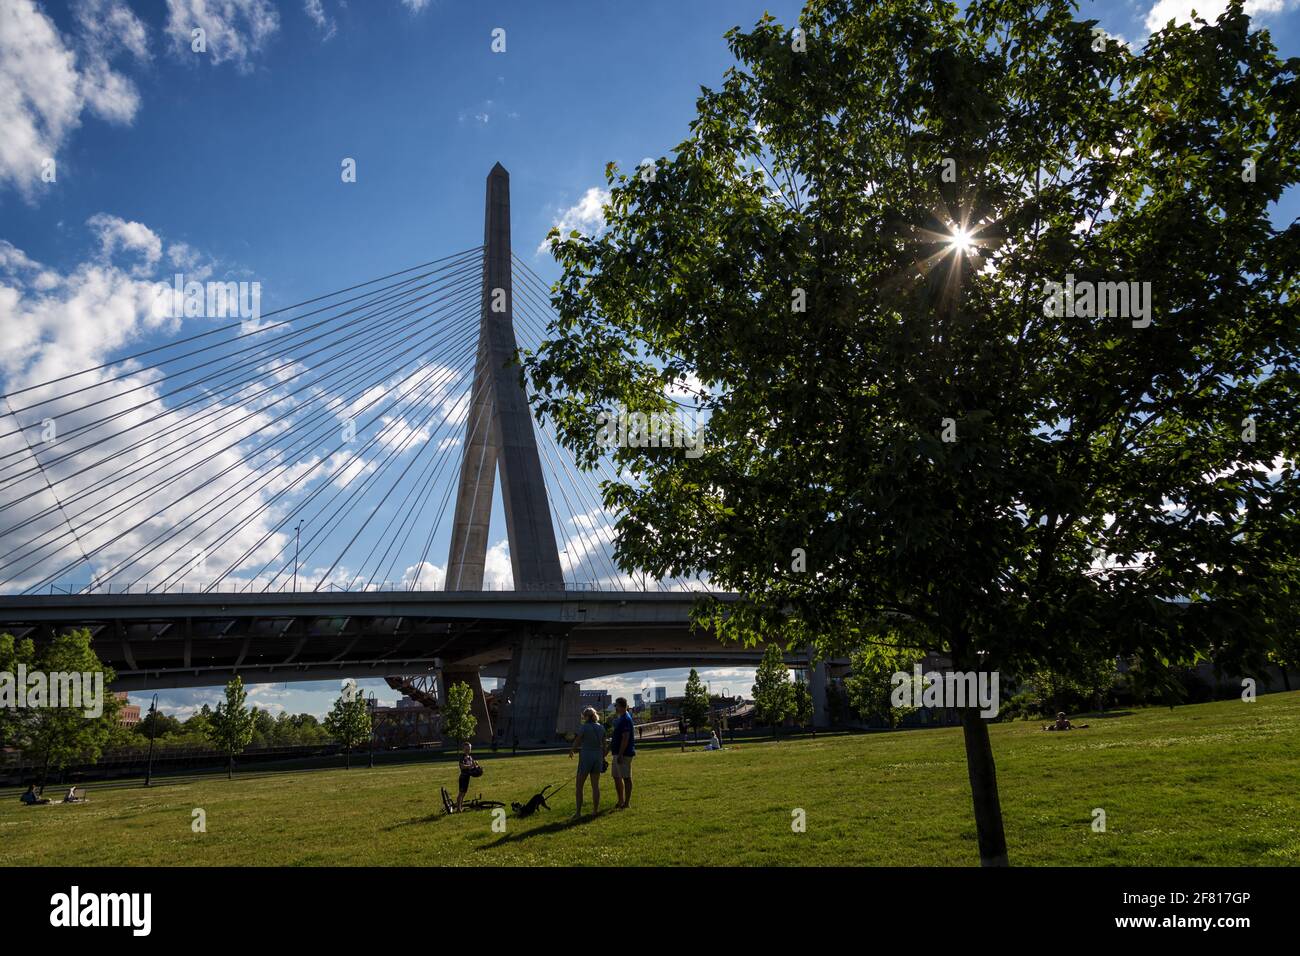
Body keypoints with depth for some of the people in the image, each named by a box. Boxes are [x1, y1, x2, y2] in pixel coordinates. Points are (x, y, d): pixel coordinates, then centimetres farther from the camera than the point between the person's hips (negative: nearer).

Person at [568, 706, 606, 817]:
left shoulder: (584, 727, -12)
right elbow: (603, 745, 7)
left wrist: (571, 752, 12)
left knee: (579, 786, 4)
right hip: (598, 757, 5)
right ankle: (595, 810, 15)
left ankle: (578, 812, 0)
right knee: (595, 785, 12)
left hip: (586, 757, -5)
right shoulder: (601, 727, 4)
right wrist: (603, 758, 18)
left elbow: (576, 742, -7)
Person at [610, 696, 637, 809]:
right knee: (616, 777, 15)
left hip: (624, 753, -11)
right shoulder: (619, 718, 15)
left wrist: (620, 755, -24)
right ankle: (621, 801, 23)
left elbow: (625, 738, -23)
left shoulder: (626, 719, -17)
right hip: (616, 753, 11)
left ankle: (626, 803, 2)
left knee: (626, 777, -3)